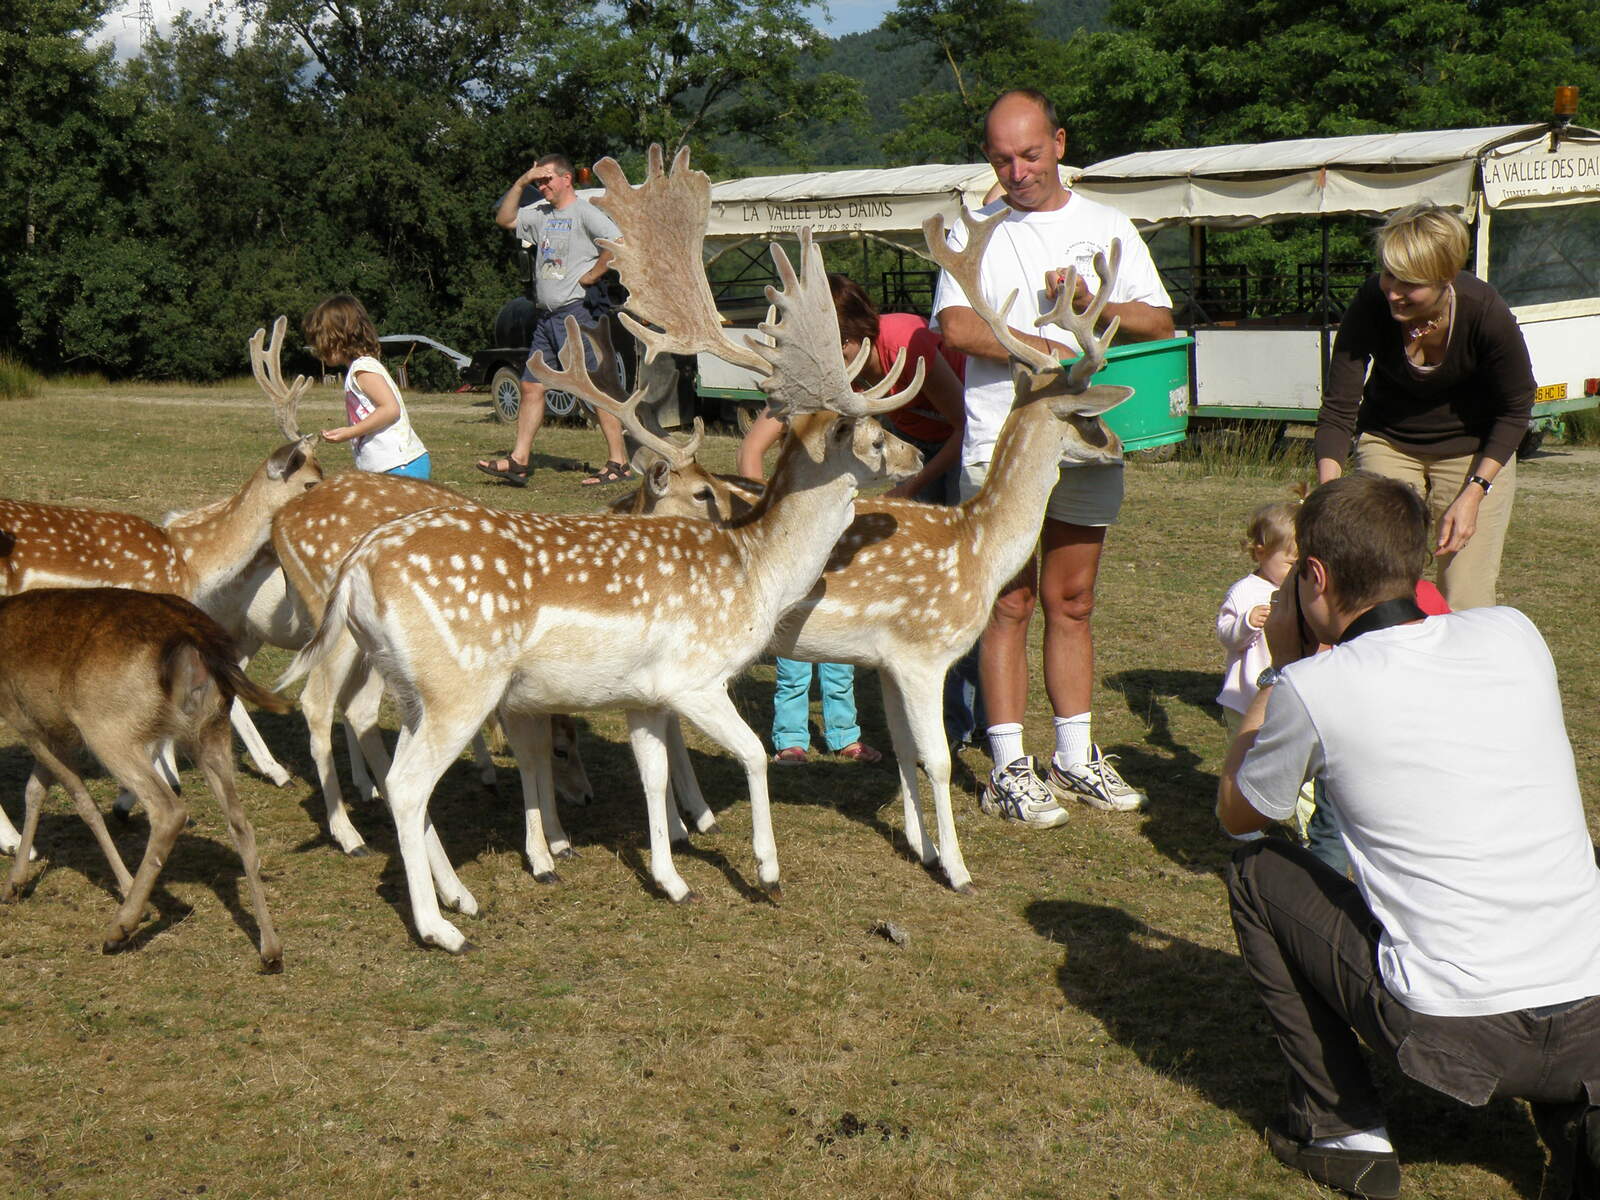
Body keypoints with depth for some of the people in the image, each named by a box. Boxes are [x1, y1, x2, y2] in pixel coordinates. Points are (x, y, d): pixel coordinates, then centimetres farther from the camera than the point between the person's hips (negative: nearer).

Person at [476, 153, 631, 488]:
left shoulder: (583, 212, -8)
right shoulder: (541, 212, 17)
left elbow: (617, 243, -22)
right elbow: (504, 219, 21)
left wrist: (592, 275, -16)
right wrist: (521, 183, 11)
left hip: (578, 312, -9)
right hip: (547, 316, 9)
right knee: (531, 386, 7)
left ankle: (619, 463, -3)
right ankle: (518, 461, 10)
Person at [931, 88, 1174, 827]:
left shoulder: (1106, 228, 12)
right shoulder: (975, 232, 5)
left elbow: (1158, 322, 5)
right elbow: (956, 326, -11)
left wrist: (1090, 303, -12)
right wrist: (1053, 352, -15)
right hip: (1001, 441, -3)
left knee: (1073, 603, 9)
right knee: (1010, 603, -3)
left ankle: (1076, 758, 17)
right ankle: (1009, 770, 1)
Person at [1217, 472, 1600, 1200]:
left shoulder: (1315, 689, -7)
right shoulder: (1515, 634, 6)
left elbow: (1236, 812, 14)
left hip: (1453, 1038, -4)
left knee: (1256, 871, 16)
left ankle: (1340, 1129, 16)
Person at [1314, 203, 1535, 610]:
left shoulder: (1486, 312, -28)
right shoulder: (1371, 305, -26)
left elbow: (1515, 410, -12)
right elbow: (1337, 411, -21)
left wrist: (1473, 494, -18)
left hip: (1477, 449, -1)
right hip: (1388, 441, 1)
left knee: (1466, 602, -7)